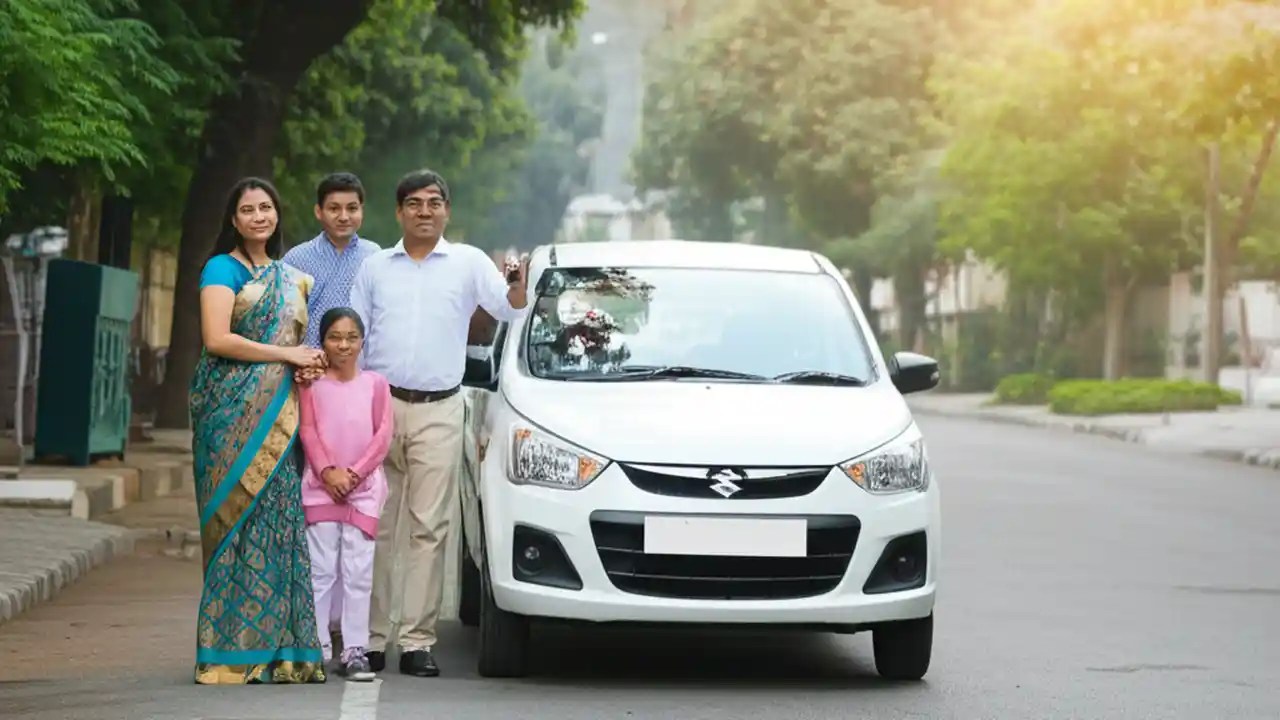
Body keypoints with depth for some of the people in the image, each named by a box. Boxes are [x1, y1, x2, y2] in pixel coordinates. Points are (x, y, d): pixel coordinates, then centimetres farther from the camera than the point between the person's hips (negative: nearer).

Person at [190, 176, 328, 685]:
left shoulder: (291, 277, 20)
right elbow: (216, 339, -12)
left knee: (279, 519, -1)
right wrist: (286, 354, -9)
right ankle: (234, 652, -9)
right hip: (232, 409, -6)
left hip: (278, 414, 6)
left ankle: (275, 650, 0)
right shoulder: (223, 269, 1)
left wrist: (308, 367, 7)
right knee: (239, 518, -10)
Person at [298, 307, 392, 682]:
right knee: (321, 570, 1)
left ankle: (355, 650, 1)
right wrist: (328, 471, -13)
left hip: (364, 486, 0)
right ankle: (317, 648, 6)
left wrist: (355, 472, -8)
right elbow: (308, 431, 0)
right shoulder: (312, 384, 6)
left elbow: (383, 434, 2)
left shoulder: (375, 383, 6)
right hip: (321, 486, 0)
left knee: (358, 572, -1)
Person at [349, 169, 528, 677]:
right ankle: (370, 639, 6)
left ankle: (417, 640, -1)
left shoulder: (469, 263, 8)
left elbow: (507, 308, -6)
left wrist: (519, 286, -29)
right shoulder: (374, 269, 13)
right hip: (378, 406, 2)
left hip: (438, 411, -2)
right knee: (374, 526, 2)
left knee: (429, 528, -4)